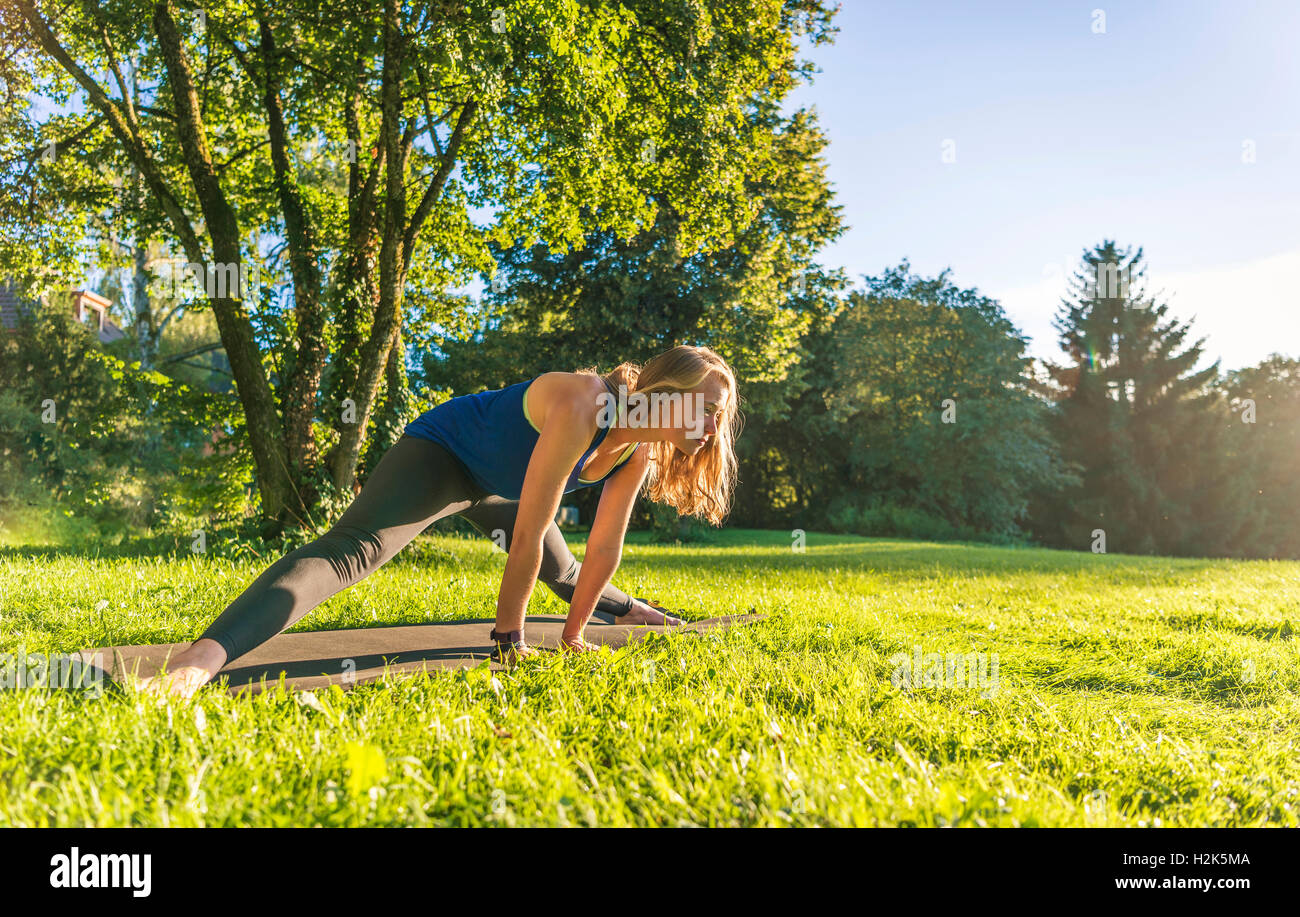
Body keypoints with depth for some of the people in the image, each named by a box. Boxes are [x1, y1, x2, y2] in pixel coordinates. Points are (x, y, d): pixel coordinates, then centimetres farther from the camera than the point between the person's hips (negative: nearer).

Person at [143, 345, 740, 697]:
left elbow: (604, 547, -4)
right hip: (443, 452, -8)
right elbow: (527, 537, -34)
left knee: (562, 570, 28)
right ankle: (201, 658, -50)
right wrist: (508, 638, -26)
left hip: (496, 483, 9)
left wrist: (574, 634, 1)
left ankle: (623, 609, 62)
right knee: (349, 550, -33)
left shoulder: (641, 447, -12)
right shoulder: (578, 408, -37)